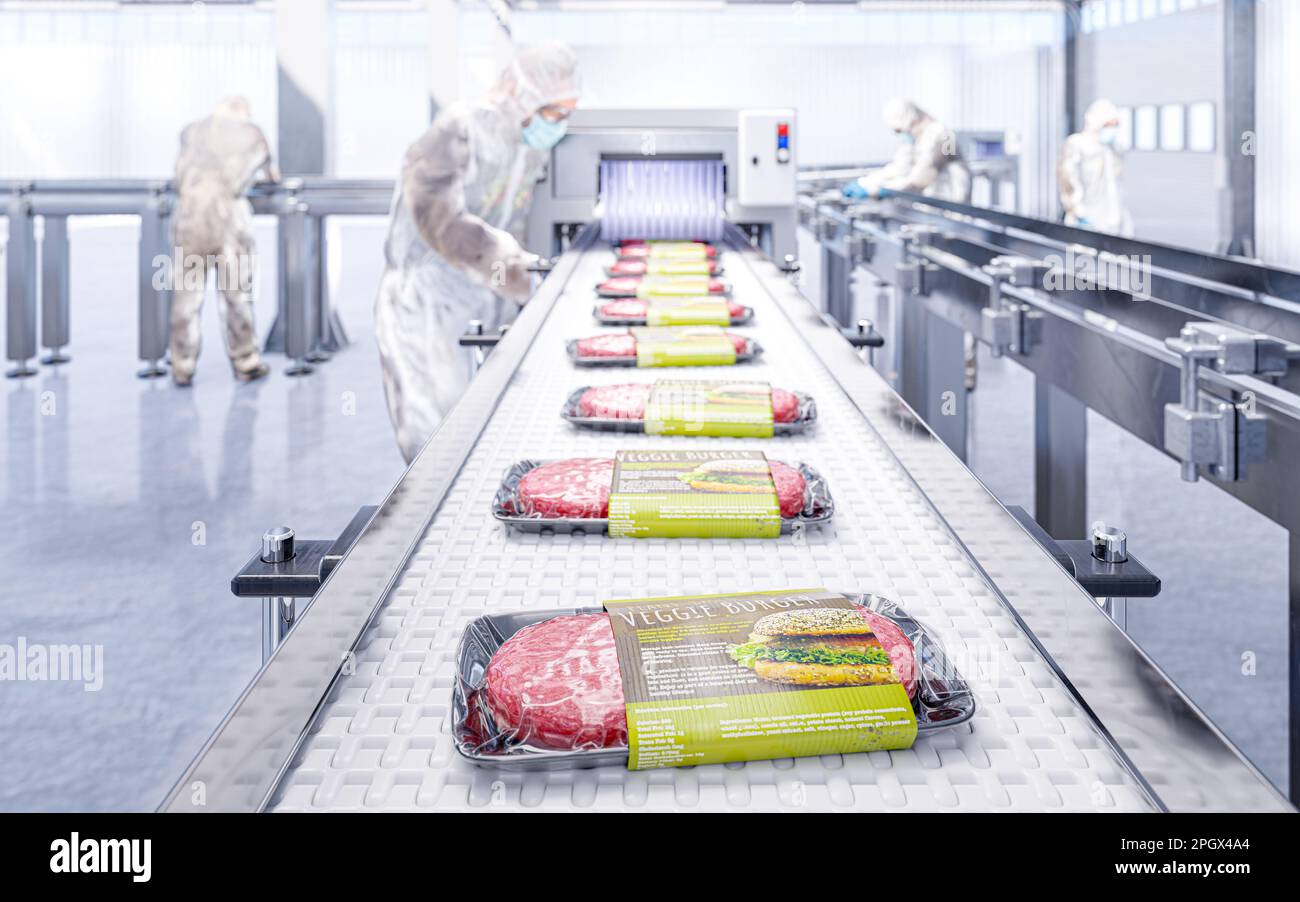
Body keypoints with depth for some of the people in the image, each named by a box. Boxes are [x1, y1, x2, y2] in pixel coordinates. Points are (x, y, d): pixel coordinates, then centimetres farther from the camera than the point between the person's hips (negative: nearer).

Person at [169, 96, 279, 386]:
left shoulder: (191, 131, 22)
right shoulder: (253, 133, 19)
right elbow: (272, 173, 41)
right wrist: (273, 175, 65)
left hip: (190, 210, 2)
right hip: (230, 210, -1)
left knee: (187, 292, 4)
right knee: (237, 290, 7)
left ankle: (182, 365, 6)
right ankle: (245, 362, 14)